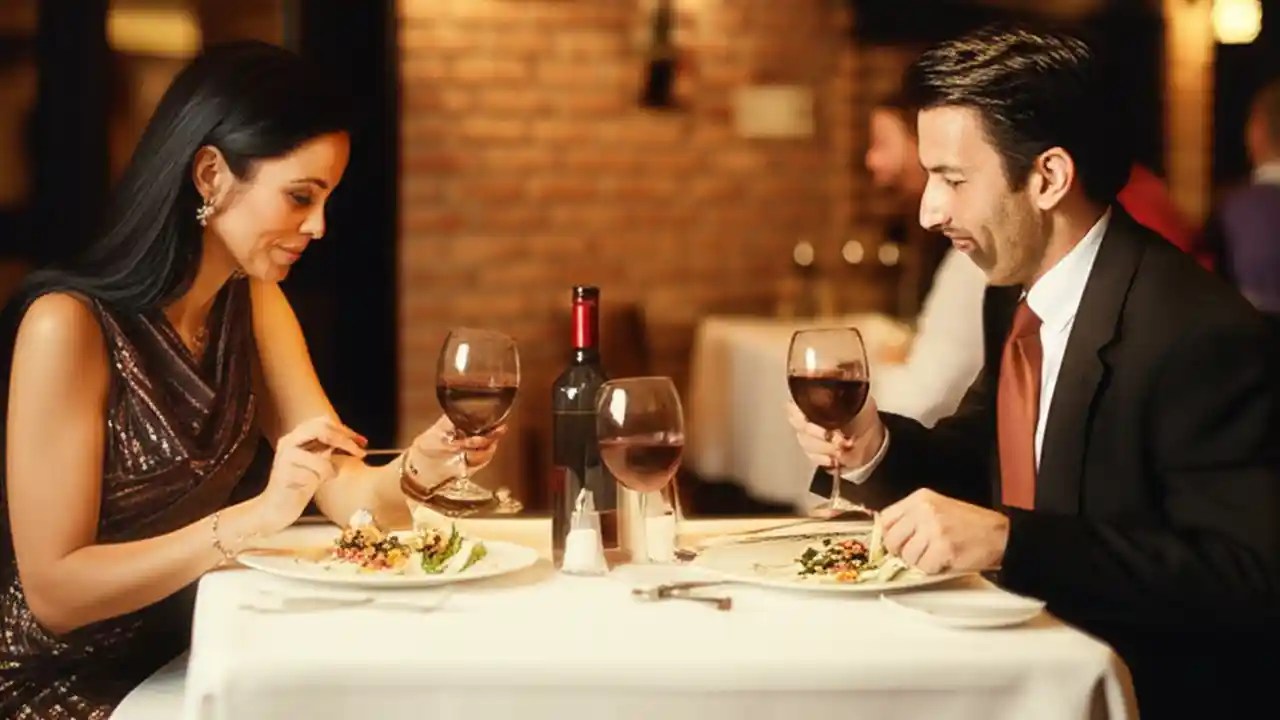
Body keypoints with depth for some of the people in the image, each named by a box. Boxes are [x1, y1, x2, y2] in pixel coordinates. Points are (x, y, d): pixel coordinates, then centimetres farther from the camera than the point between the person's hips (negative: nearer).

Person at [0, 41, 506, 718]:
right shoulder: (69, 324, -21)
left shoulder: (255, 304, 4)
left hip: (182, 662, 7)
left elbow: (347, 493, -2)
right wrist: (258, 515, -32)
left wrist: (419, 466, -23)